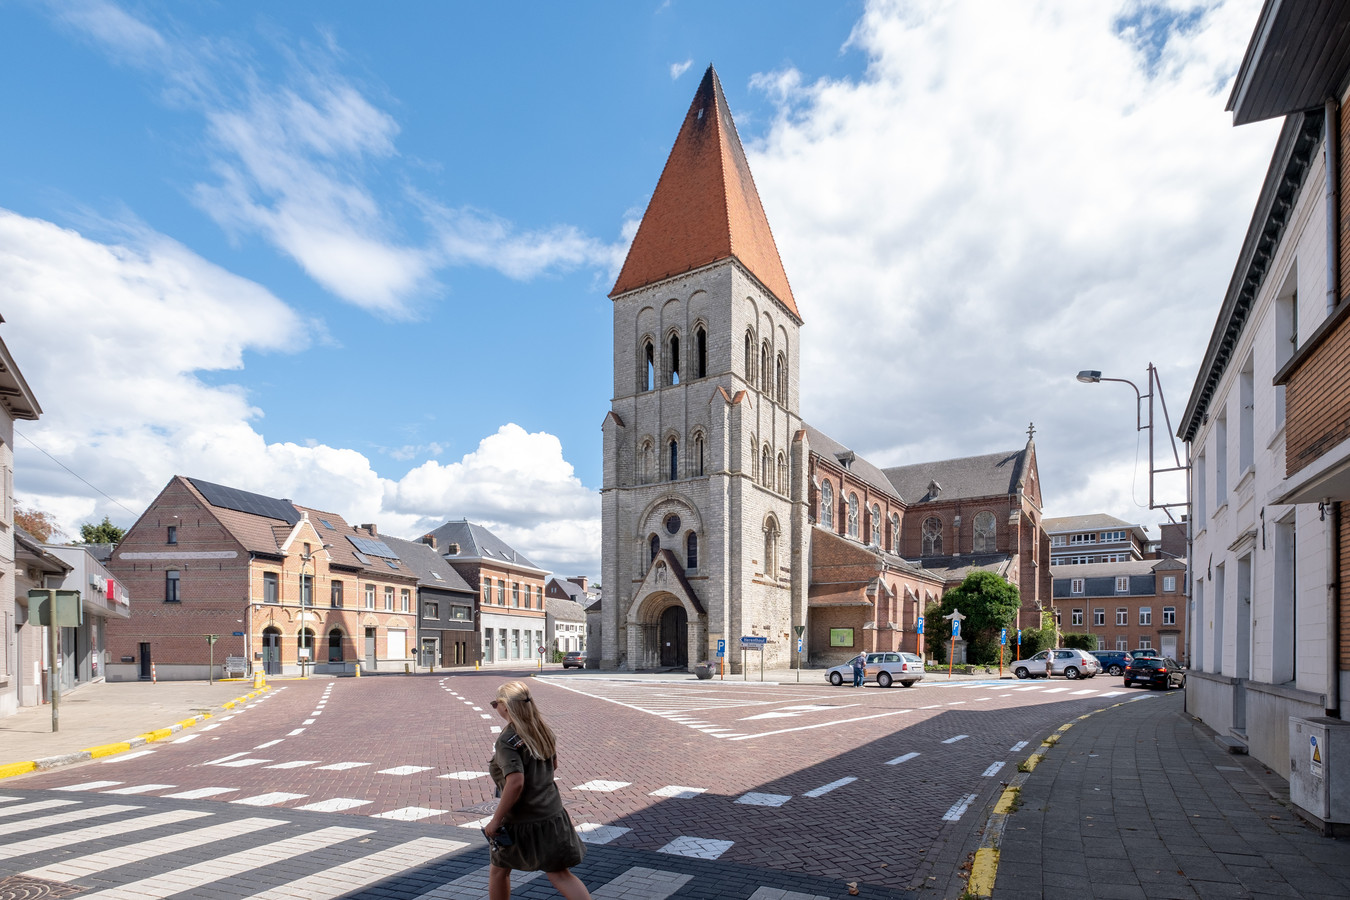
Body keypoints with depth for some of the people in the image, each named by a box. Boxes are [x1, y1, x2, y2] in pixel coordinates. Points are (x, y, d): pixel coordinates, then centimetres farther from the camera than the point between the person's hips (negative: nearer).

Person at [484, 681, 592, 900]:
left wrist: (495, 820, -20)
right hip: (553, 814, 6)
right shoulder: (543, 730, 2)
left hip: (522, 823, -6)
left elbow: (515, 783, -28)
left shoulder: (506, 741, -20)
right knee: (559, 874, 10)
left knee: (499, 871, 20)